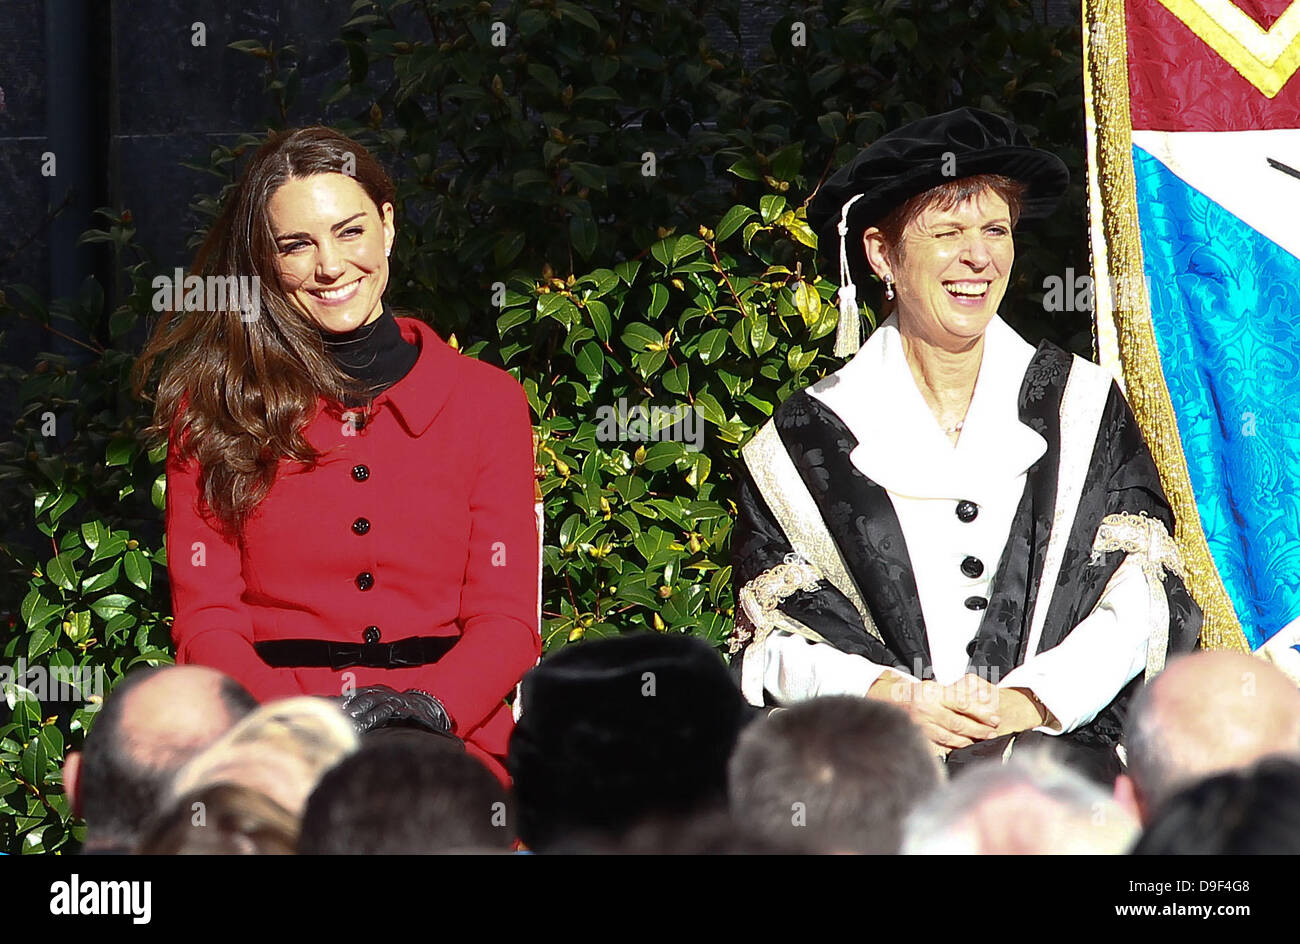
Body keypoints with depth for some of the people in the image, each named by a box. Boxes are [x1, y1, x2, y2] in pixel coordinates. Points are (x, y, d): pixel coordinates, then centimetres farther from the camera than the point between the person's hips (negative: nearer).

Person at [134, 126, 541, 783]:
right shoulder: (212, 408, 12)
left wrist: (431, 706, -15)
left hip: (449, 737, 1)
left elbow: (506, 618, 7)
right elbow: (205, 619, 5)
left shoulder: (487, 401, 13)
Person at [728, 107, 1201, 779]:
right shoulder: (807, 437, 10)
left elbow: (1144, 599, 5)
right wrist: (891, 696, -13)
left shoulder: (1081, 404, 12)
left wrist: (1026, 702, -11)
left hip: (1061, 743, 0)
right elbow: (772, 636, 5)